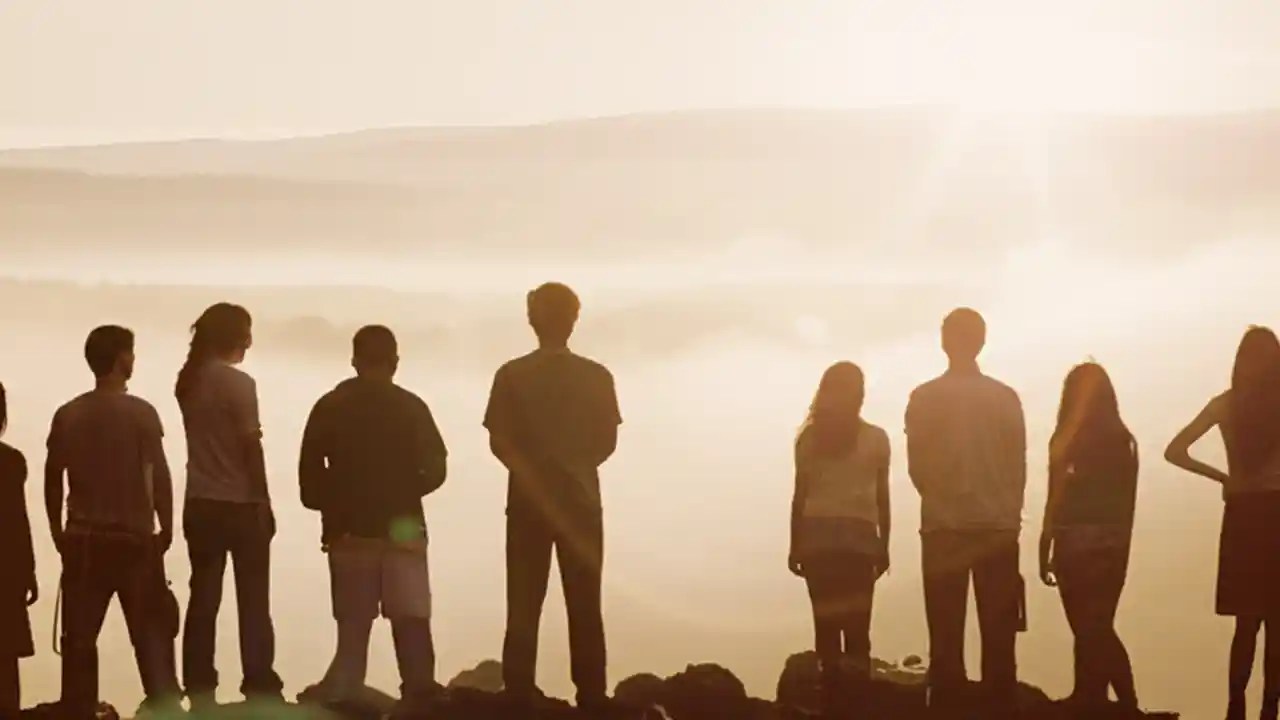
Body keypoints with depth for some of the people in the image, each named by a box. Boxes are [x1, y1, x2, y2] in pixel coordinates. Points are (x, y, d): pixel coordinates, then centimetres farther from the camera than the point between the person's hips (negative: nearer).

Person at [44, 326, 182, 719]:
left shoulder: (68, 415, 3)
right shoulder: (140, 412, -7)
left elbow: (53, 478, 5)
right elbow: (159, 475, -11)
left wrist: (58, 532, 14)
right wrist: (166, 527, 0)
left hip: (83, 539, 3)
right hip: (133, 538, -3)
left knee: (79, 635, 7)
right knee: (150, 630, 4)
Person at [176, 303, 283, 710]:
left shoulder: (188, 382, 6)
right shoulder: (239, 383, -12)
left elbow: (205, 437, 9)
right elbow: (251, 447, -11)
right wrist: (264, 503, -6)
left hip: (200, 503, 5)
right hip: (240, 503, -5)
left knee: (204, 597, 6)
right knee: (252, 600, 1)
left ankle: (199, 689, 4)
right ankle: (260, 688, 1)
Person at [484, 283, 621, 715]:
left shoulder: (512, 375, -3)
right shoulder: (596, 376, -2)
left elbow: (499, 443, -4)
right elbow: (606, 441, -1)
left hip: (528, 502, 0)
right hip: (580, 501, 0)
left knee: (524, 607, 3)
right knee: (584, 608, 4)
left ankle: (520, 698, -2)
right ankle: (590, 700, 1)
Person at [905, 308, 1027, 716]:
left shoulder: (924, 398, -2)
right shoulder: (1005, 398, 0)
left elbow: (916, 468, 1)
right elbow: (1018, 468, 2)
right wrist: (1008, 515, 13)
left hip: (943, 528, -1)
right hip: (998, 528, 1)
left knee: (946, 639, 2)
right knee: (998, 636, 4)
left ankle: (947, 712, -1)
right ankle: (1001, 711, 1)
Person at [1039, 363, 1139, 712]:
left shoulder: (1066, 441, -8)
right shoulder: (1124, 440, 4)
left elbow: (1055, 501, -7)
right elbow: (1128, 502, 7)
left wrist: (1045, 553, -1)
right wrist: (1122, 549, 15)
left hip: (1077, 545, -5)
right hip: (1113, 545, 5)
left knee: (1088, 633, 1)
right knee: (1100, 630, 15)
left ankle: (1090, 705, 5)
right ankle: (1127, 705, 15)